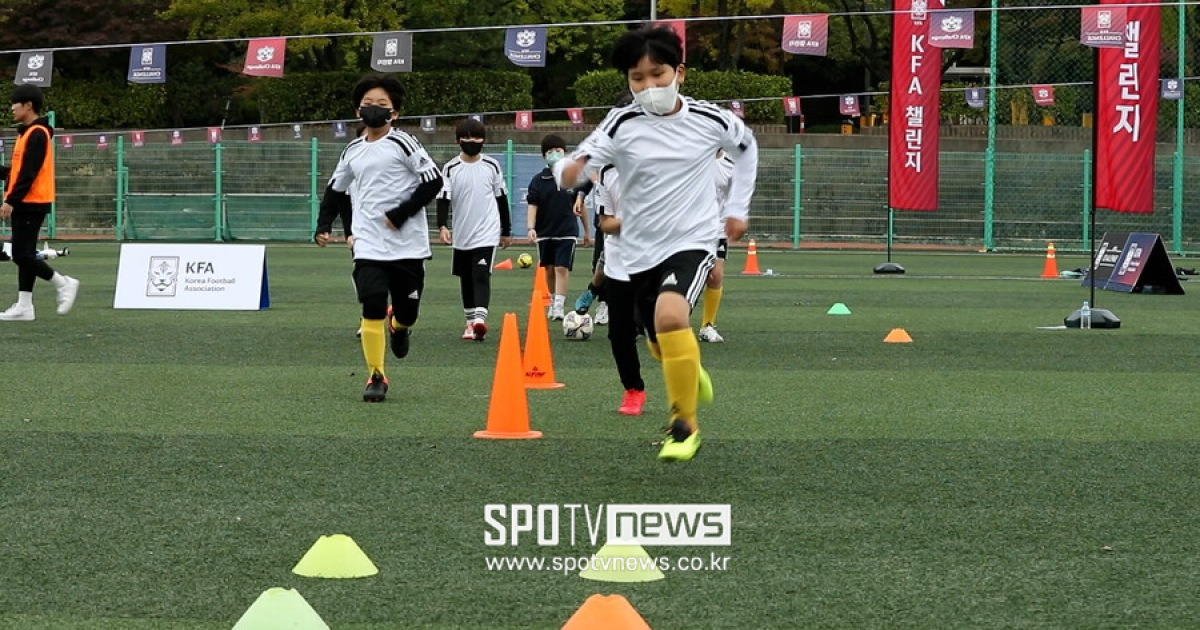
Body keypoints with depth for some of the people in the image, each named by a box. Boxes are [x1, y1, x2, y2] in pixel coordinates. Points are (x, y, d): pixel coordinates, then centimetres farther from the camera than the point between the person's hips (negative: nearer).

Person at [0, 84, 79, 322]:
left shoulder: (37, 134, -15)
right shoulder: (27, 133, 16)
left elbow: (29, 173, -21)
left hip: (31, 204, -10)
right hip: (25, 205, 10)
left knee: (22, 255, -10)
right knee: (23, 255, 8)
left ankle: (63, 283, 0)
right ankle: (24, 306, 8)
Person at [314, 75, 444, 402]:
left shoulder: (403, 144, -5)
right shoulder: (353, 151, 11)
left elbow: (433, 181, -10)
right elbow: (335, 190, 25)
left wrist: (401, 214, -14)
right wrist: (324, 226, 13)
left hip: (407, 244, -3)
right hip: (369, 246, 3)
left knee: (406, 310, 5)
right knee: (372, 309, -11)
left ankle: (398, 326, 43)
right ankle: (376, 377, -1)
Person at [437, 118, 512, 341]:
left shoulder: (492, 166, 2)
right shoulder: (451, 168, -1)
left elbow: (502, 199, 9)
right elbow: (443, 199, -7)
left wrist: (506, 231, 12)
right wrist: (442, 226, -22)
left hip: (487, 233, -2)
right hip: (461, 235, 2)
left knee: (481, 276, -16)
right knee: (466, 280, 12)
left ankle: (480, 319, -28)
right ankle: (471, 322, 25)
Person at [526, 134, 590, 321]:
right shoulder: (538, 180, 0)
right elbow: (532, 205, -4)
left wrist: (586, 231, 15)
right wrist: (531, 228, -18)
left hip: (567, 232, -2)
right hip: (545, 232, 2)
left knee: (562, 269, -12)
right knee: (549, 270, 12)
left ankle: (559, 307, -15)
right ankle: (553, 302, 29)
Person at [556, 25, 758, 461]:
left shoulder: (710, 121, -7)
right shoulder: (622, 125, -11)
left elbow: (746, 148, 15)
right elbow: (578, 162, -24)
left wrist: (737, 208, 14)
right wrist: (569, 170, -48)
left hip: (692, 242, -3)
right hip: (640, 251, 3)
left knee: (671, 316, -30)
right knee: (663, 348, 17)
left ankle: (685, 426, -15)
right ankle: (691, 373, 56)